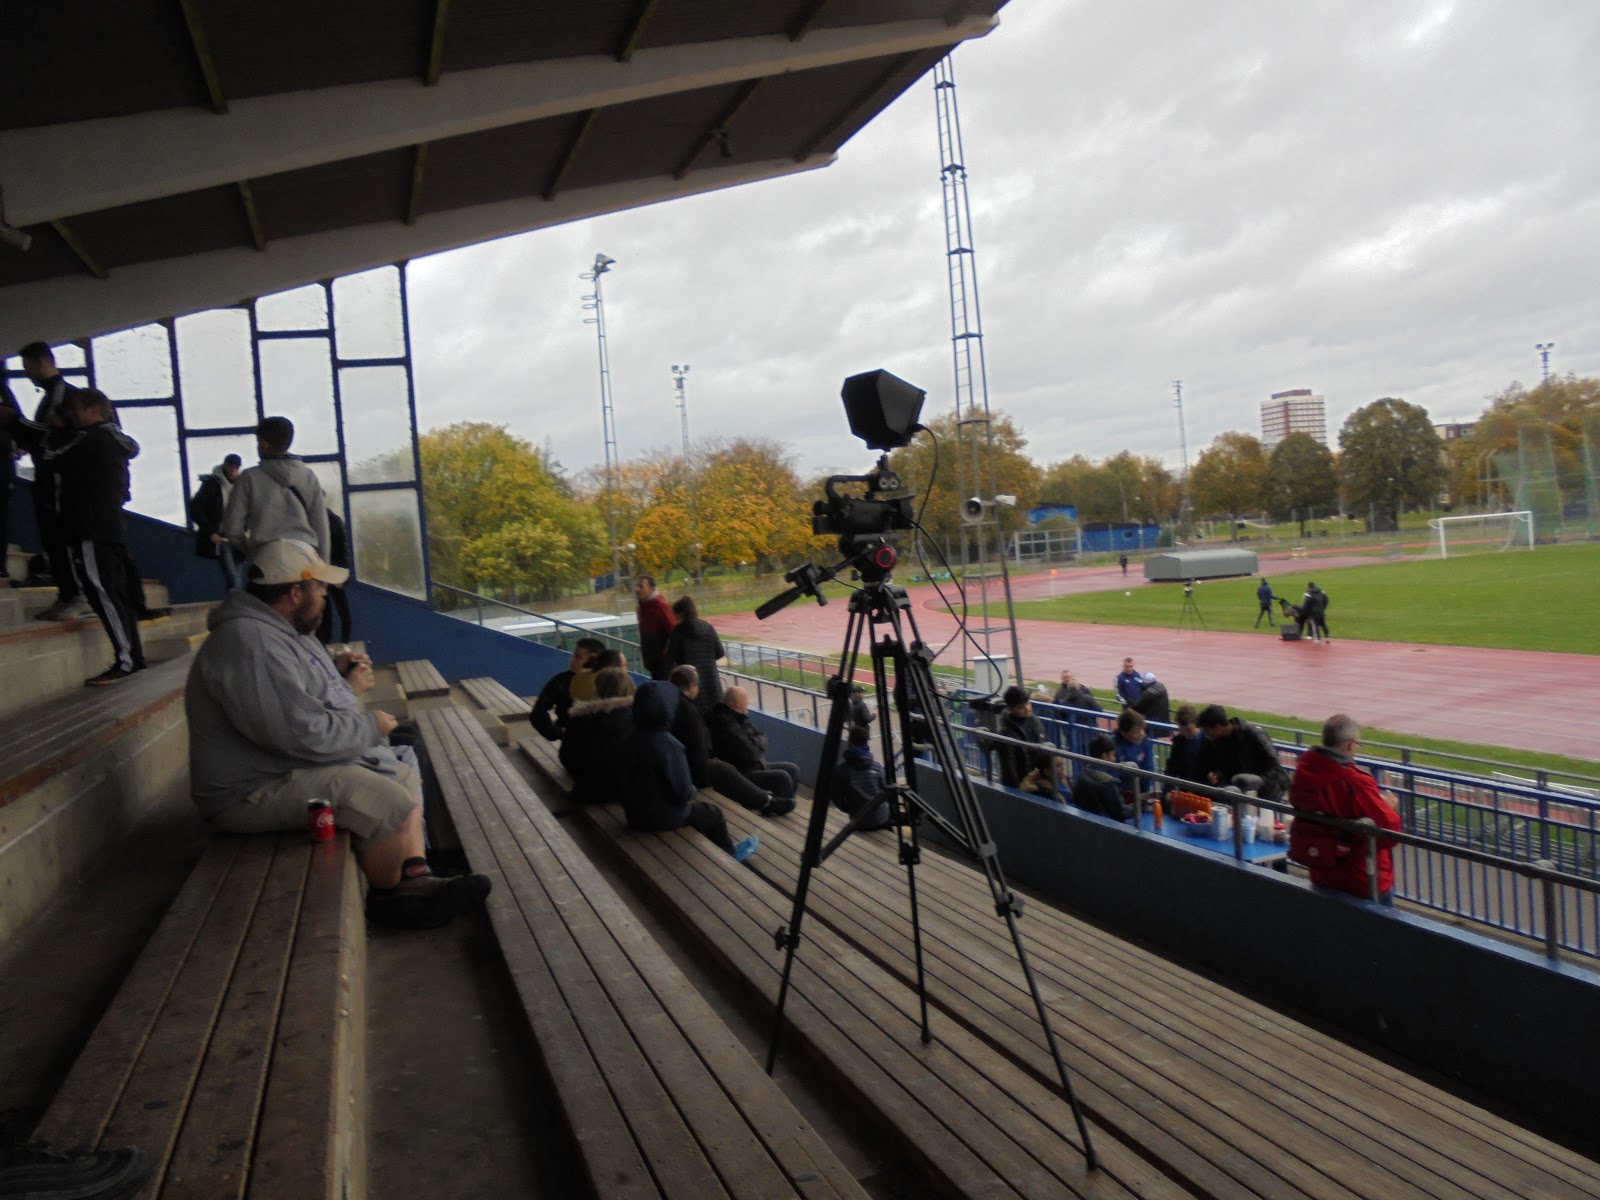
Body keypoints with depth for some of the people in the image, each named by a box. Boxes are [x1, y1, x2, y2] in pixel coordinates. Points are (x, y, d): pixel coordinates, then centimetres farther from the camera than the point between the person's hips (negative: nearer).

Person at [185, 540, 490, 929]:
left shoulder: (280, 630, 11)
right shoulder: (249, 642, -25)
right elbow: (303, 732, -30)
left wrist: (343, 682, 6)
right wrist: (371, 726, -14)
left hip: (295, 766, 12)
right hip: (258, 792, -12)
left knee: (407, 779, 13)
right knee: (390, 805, -23)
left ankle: (416, 877, 3)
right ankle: (389, 900, -1)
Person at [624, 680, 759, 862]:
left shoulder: (631, 741, -4)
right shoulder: (670, 746, -27)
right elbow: (683, 793, -24)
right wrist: (691, 790, 0)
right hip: (663, 817, -7)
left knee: (699, 807, 29)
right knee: (714, 815, 16)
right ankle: (728, 855, 39)